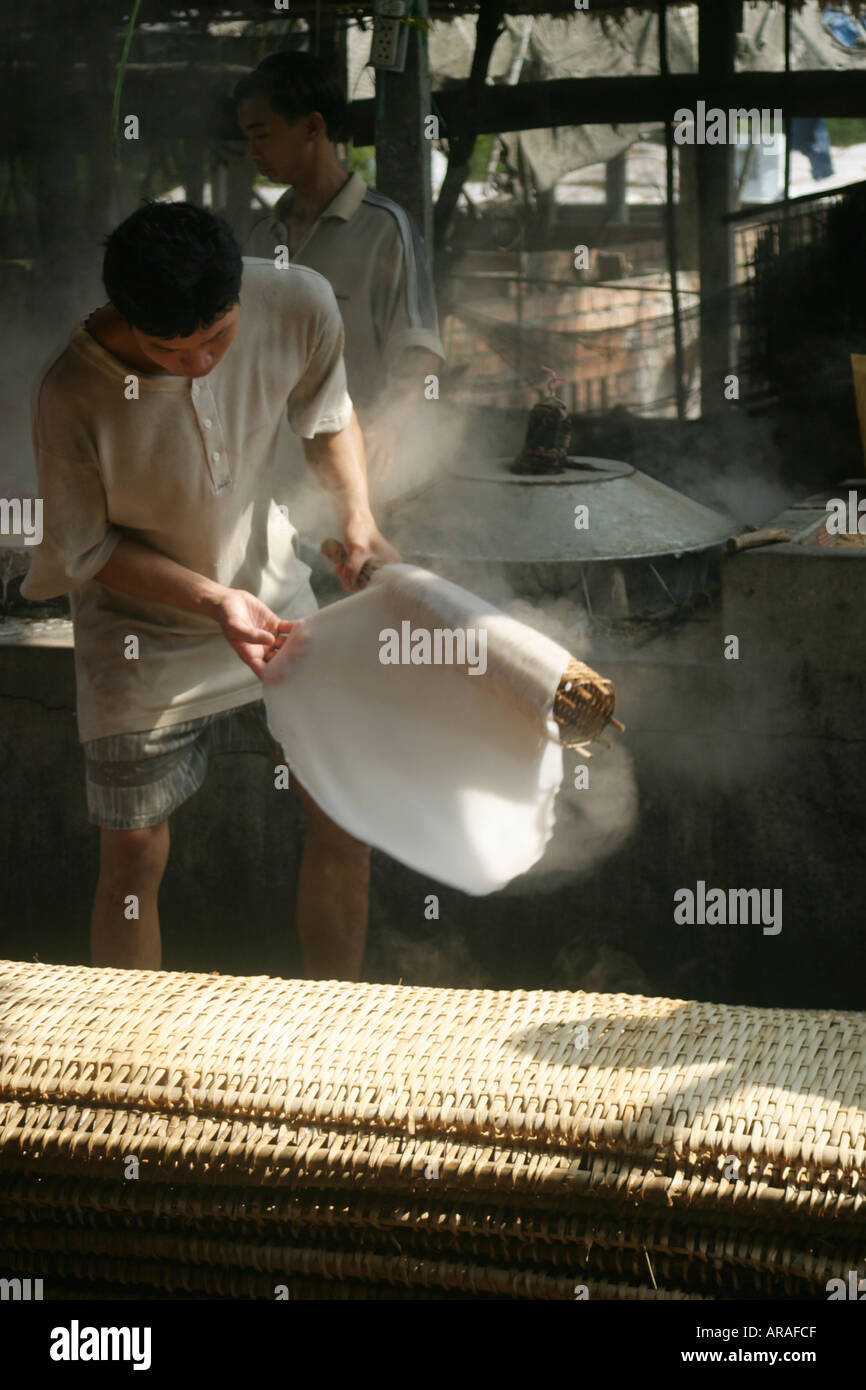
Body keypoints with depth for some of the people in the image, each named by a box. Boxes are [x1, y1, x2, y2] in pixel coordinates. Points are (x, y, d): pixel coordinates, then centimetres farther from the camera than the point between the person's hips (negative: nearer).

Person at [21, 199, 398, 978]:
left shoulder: (299, 306, -23)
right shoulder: (74, 393, -32)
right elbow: (87, 551, -17)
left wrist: (358, 518, -17)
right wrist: (214, 600, -29)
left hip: (274, 600, 4)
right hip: (146, 637, -4)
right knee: (135, 859, 4)